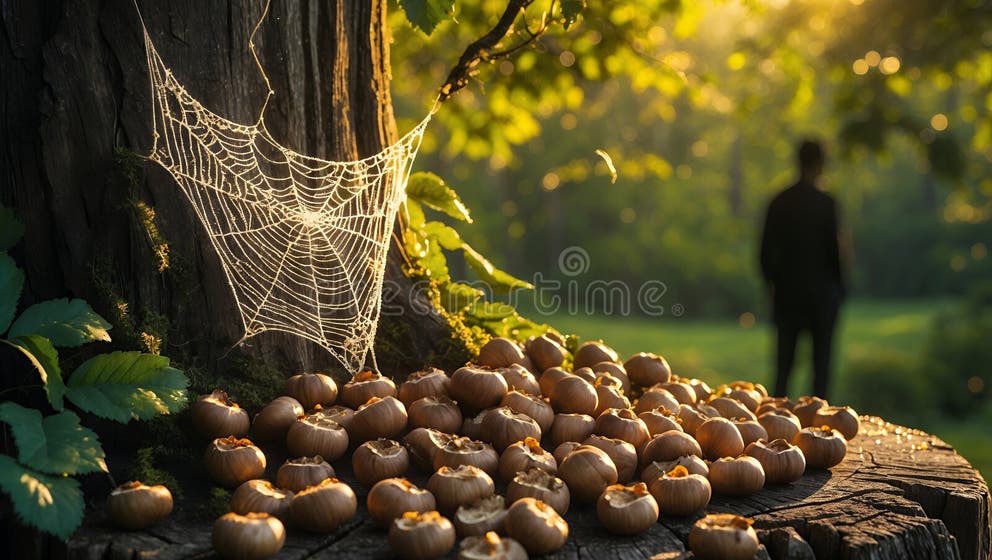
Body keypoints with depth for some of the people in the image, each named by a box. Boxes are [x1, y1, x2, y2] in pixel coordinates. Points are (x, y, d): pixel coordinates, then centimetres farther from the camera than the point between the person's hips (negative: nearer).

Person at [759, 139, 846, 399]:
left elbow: (767, 251, 4)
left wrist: (773, 285, 15)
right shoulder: (825, 203, -9)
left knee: (784, 361, 8)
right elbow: (833, 249, -8)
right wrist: (839, 287, 5)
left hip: (786, 291, 3)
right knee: (821, 360, 5)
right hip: (821, 290, -3)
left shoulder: (779, 202, 2)